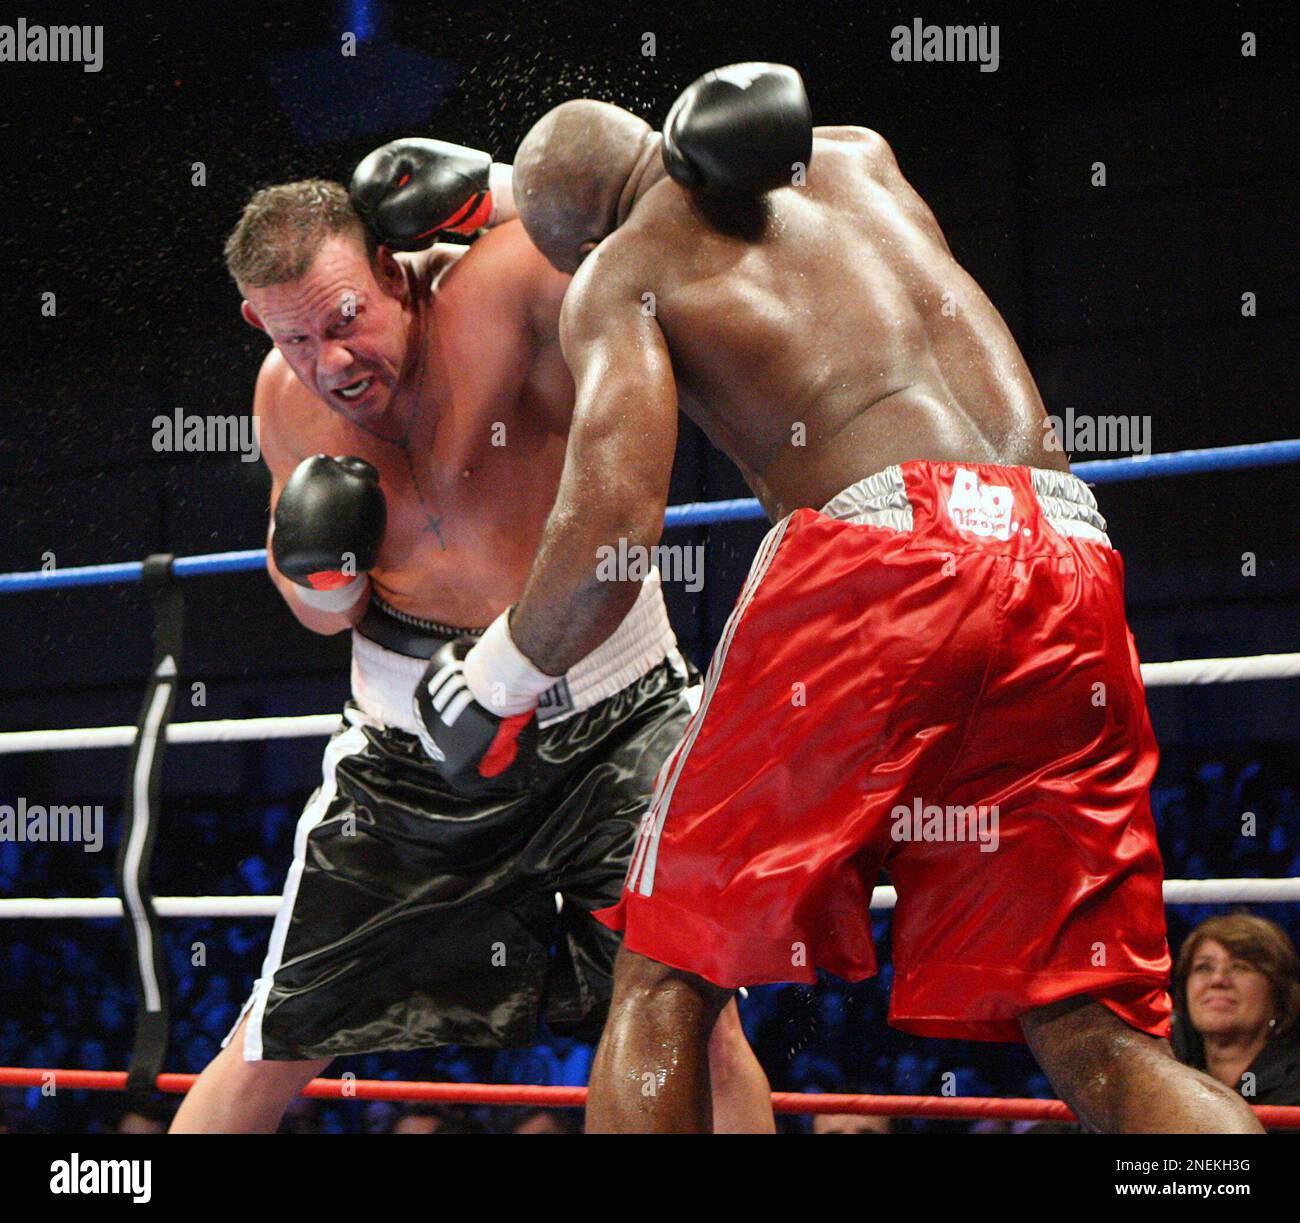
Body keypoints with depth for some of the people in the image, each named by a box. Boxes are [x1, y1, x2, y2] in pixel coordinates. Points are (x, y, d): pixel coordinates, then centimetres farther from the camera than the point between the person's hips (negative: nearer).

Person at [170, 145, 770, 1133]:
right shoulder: (287, 400, -3)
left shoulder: (499, 289, -21)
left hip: (613, 720, -3)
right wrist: (319, 585, -13)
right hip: (415, 748, 4)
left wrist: (502, 194, -25)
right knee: (276, 1045, 7)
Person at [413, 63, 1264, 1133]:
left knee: (666, 976, 10)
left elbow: (612, 525, 0)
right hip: (1067, 559, 5)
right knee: (1094, 1034, 2)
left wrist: (492, 682, 14)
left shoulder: (622, 271, 13)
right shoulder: (863, 160, 30)